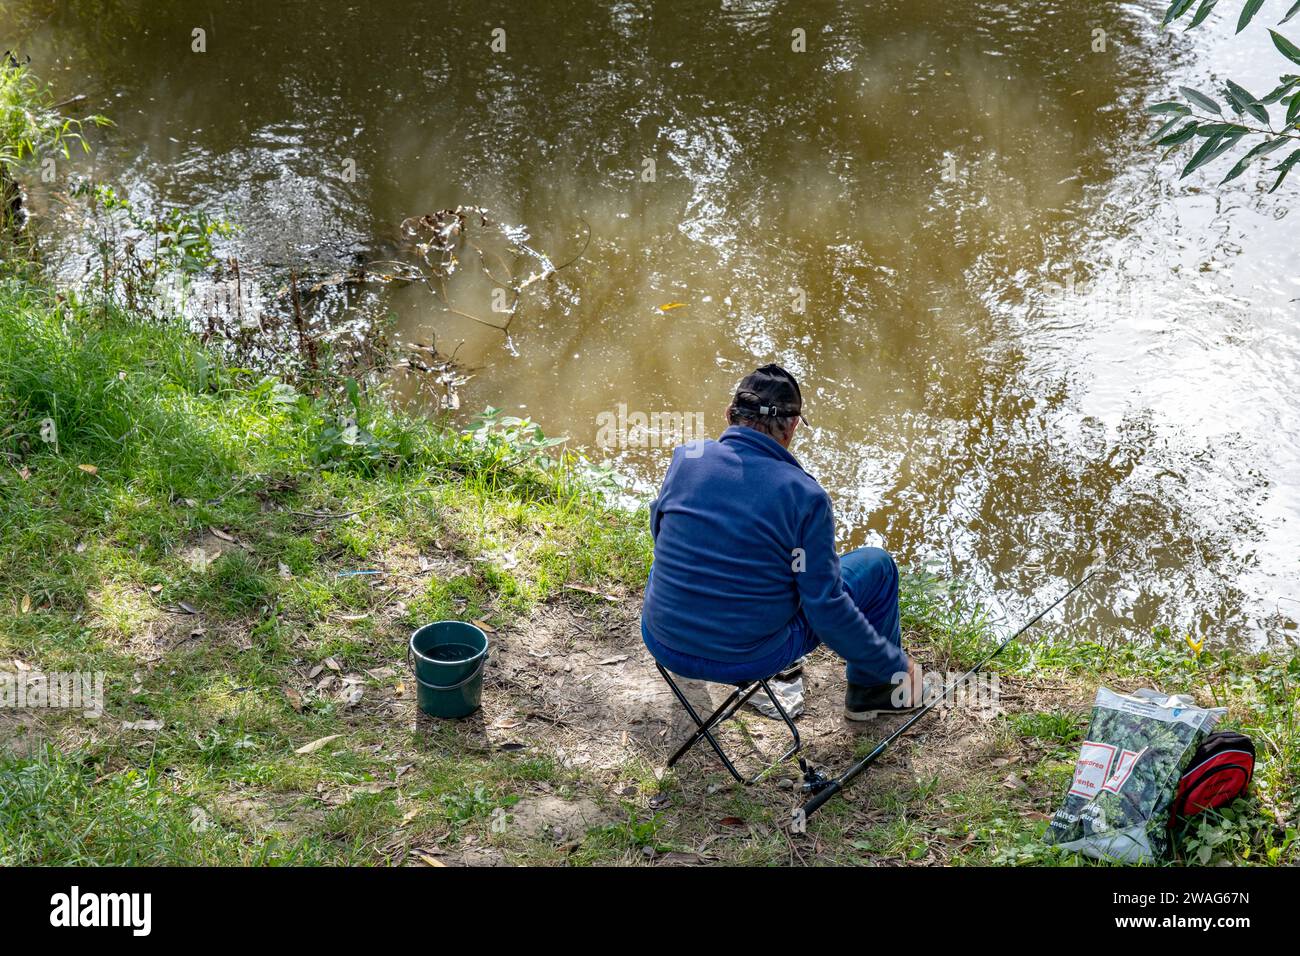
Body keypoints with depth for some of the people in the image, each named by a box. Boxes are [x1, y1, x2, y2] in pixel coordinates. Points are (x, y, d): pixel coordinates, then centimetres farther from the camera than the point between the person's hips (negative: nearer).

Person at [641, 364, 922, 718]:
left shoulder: (686, 459, -5)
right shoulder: (805, 496, -16)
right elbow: (826, 610, -14)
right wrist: (897, 665, 0)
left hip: (663, 645, 4)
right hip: (749, 659, -3)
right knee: (877, 565, 13)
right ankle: (870, 689, 34)